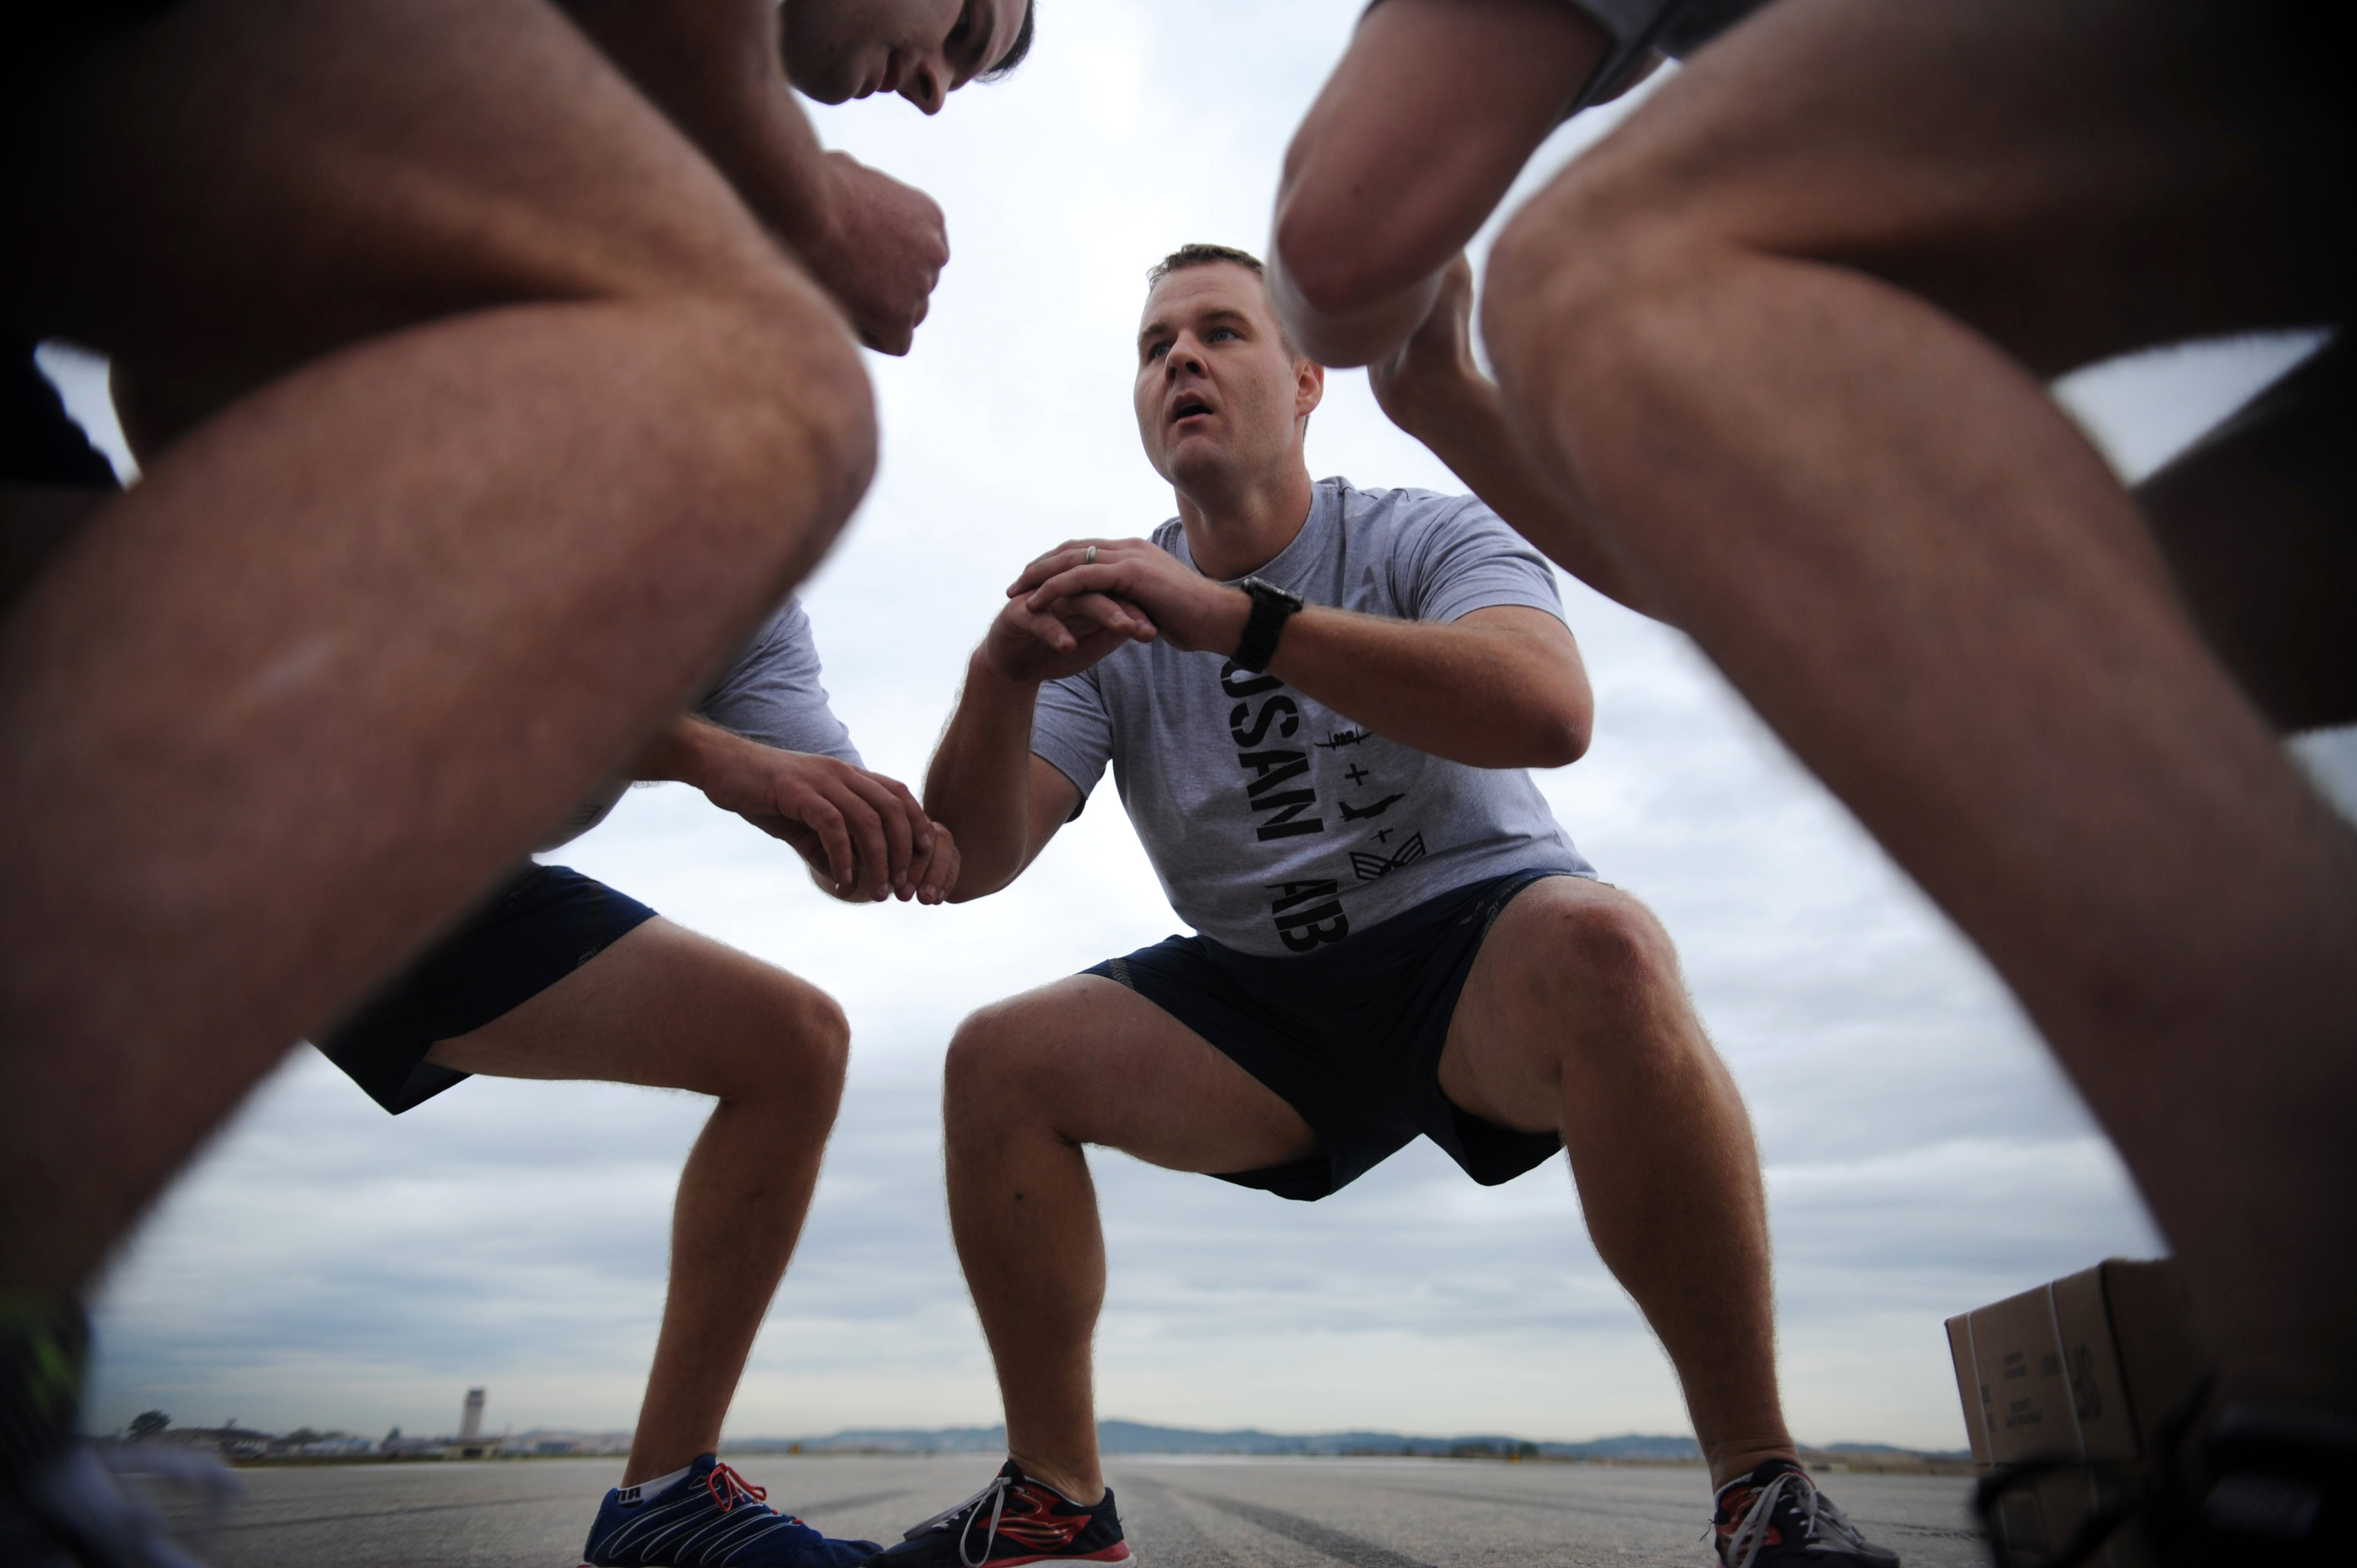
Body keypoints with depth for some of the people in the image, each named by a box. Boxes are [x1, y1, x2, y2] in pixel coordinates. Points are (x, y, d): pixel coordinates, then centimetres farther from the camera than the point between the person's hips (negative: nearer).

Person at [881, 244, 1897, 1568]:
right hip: (1262, 1002, 4)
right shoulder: (1116, 614, -1)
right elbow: (974, 862, -10)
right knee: (999, 1058, -14)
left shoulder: (1427, 538, -10)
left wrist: (1233, 619, -38)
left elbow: (1553, 712, -33)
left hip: (1478, 936, -3)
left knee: (1598, 943, -36)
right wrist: (1003, 677, -30)